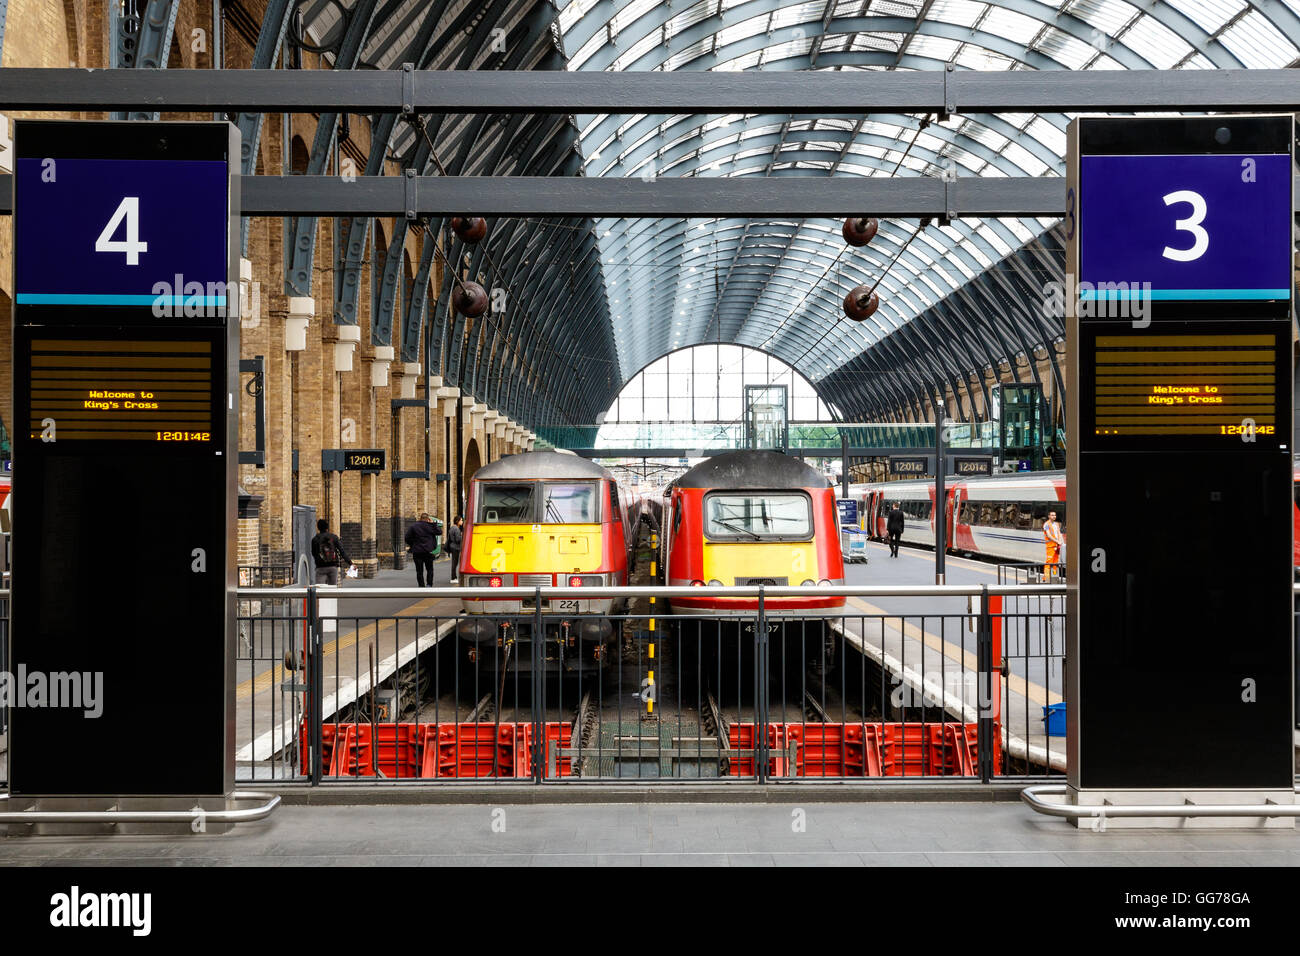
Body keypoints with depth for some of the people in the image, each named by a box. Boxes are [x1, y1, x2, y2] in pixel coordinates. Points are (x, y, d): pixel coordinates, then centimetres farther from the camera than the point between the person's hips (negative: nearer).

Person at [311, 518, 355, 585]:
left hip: (321, 568, -1)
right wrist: (350, 563, -4)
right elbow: (342, 551, -3)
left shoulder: (315, 539, 2)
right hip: (333, 566, 1)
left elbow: (314, 555, 7)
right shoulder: (334, 537, 2)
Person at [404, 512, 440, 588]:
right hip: (428, 551, 0)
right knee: (429, 569, 12)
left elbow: (407, 538, -3)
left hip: (417, 552, 0)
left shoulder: (413, 526, -3)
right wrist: (433, 524, 4)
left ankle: (421, 586, 4)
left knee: (419, 571, 6)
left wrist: (411, 545, 13)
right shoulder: (430, 526, -5)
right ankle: (429, 585, 1)